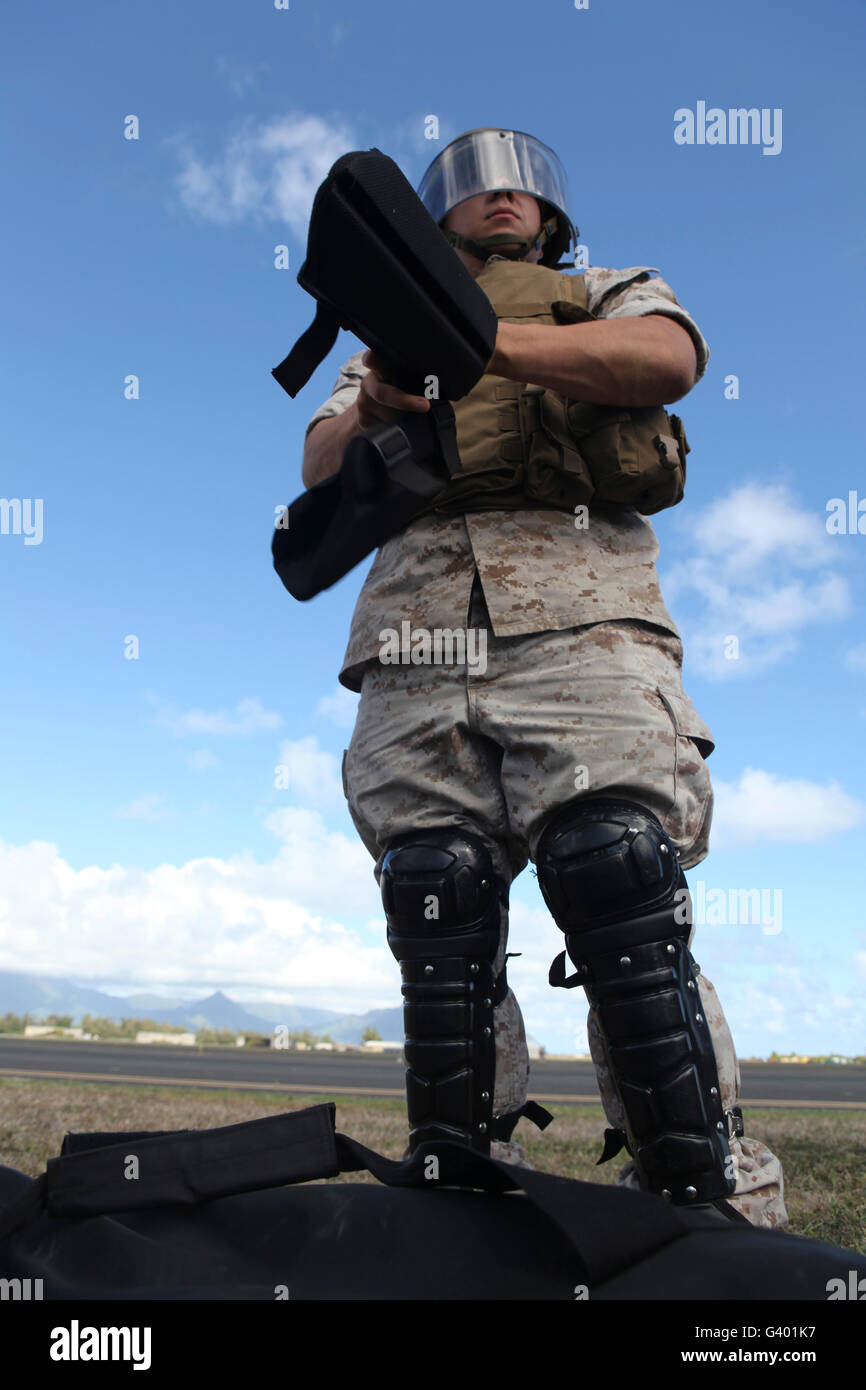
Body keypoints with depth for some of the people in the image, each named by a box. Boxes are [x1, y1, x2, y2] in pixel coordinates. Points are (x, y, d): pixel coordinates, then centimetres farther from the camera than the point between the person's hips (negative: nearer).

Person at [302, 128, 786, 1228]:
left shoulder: (610, 296, 27)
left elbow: (669, 357, 1)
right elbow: (322, 463, 16)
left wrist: (485, 343, -11)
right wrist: (378, 405, -8)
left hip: (578, 617, -2)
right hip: (418, 636, 3)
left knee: (624, 904, -17)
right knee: (439, 926, -4)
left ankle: (711, 1210, -10)